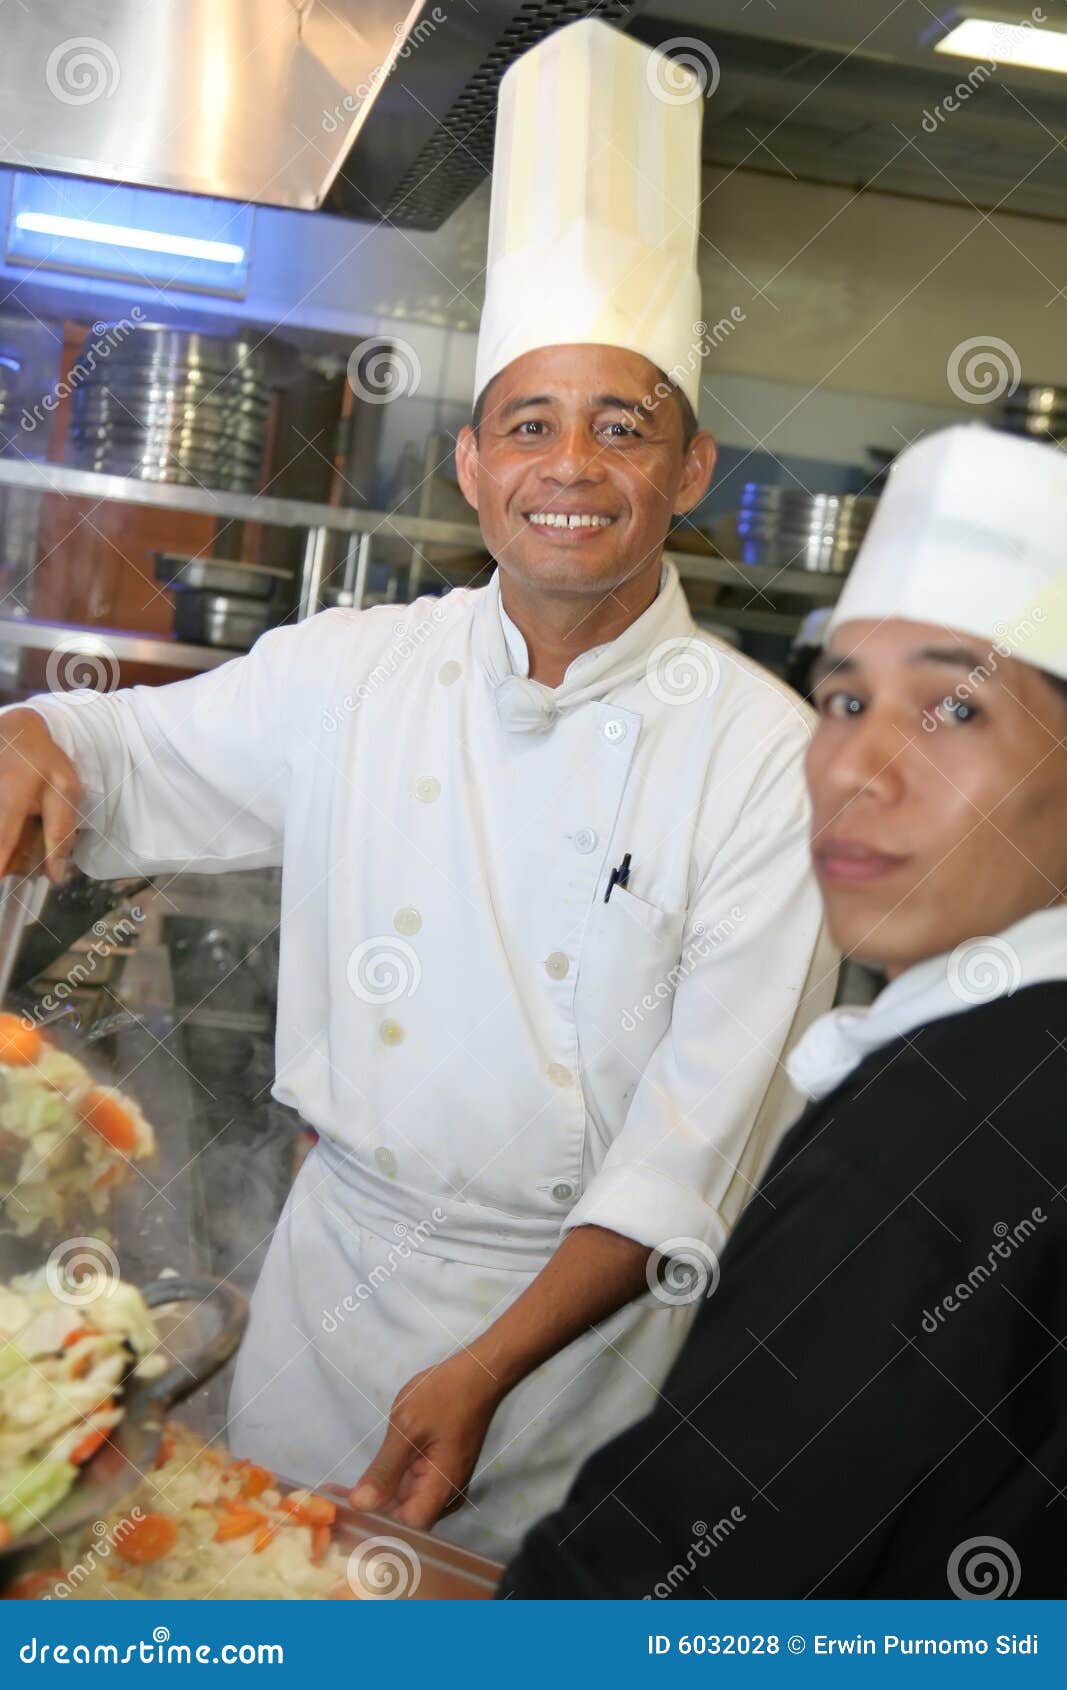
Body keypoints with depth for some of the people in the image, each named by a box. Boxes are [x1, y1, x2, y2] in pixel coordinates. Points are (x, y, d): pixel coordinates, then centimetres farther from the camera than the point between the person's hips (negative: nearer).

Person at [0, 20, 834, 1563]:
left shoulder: (766, 749, -14)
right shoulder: (352, 672, -5)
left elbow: (708, 1120, -16)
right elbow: (131, 761, 7)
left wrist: (491, 1366, -20)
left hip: (590, 1298, -2)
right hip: (341, 1255, 3)